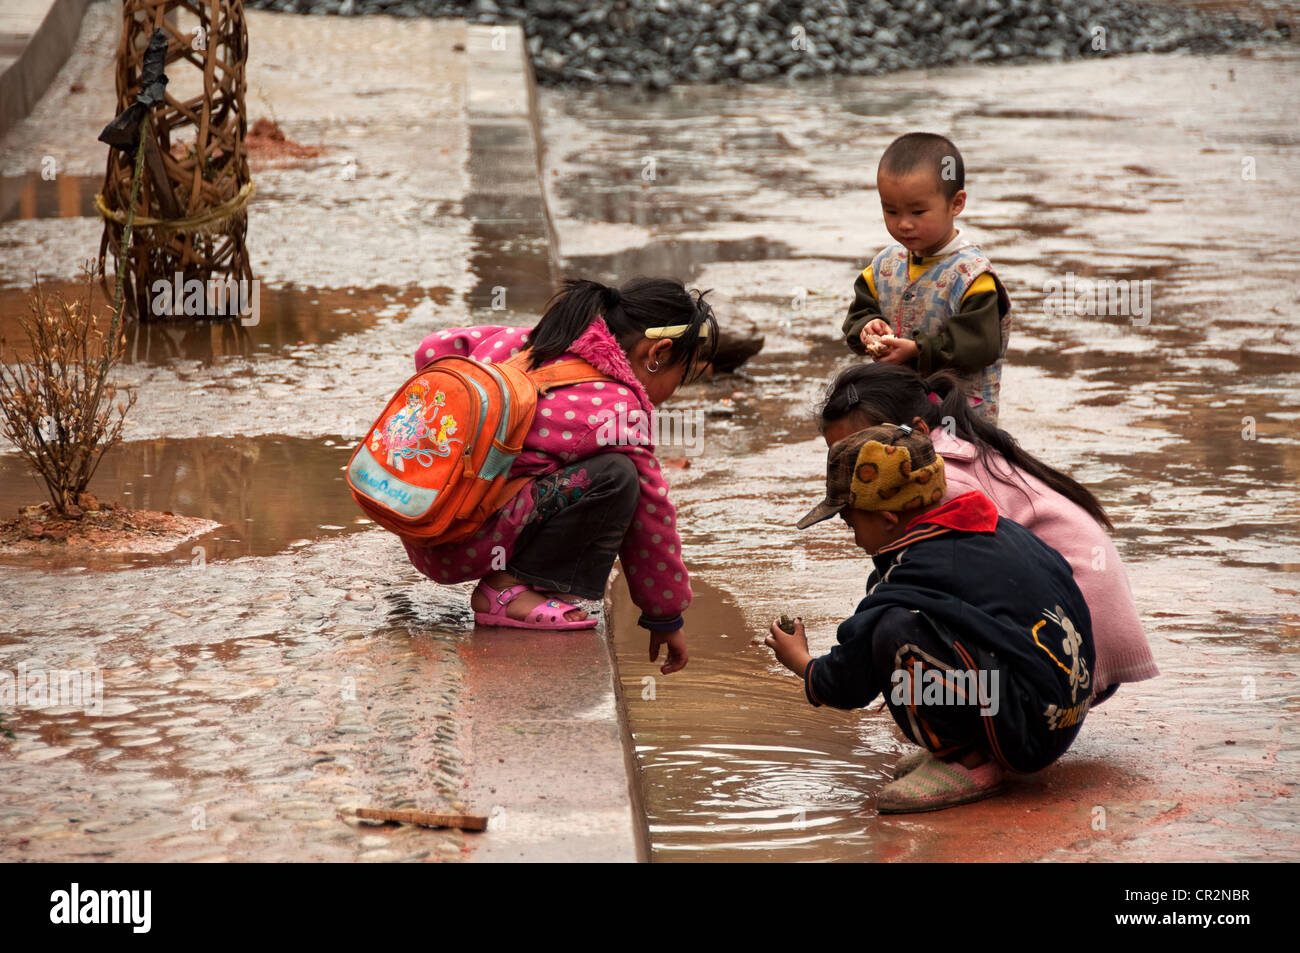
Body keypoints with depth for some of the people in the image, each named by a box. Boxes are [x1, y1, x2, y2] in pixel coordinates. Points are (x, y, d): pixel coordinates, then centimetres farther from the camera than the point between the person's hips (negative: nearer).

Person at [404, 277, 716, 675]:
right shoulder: (618, 410, -9)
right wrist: (666, 619, 13)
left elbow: (436, 348, 17)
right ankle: (506, 590, -10)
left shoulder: (526, 342, 11)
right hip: (461, 547, -9)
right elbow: (650, 520, 0)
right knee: (614, 477, -17)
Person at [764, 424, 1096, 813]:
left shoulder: (914, 576, -14)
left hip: (1029, 734, -10)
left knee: (895, 632, -26)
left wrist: (799, 661, 19)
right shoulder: (1000, 529, 9)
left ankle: (967, 763, -12)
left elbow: (847, 684, -7)